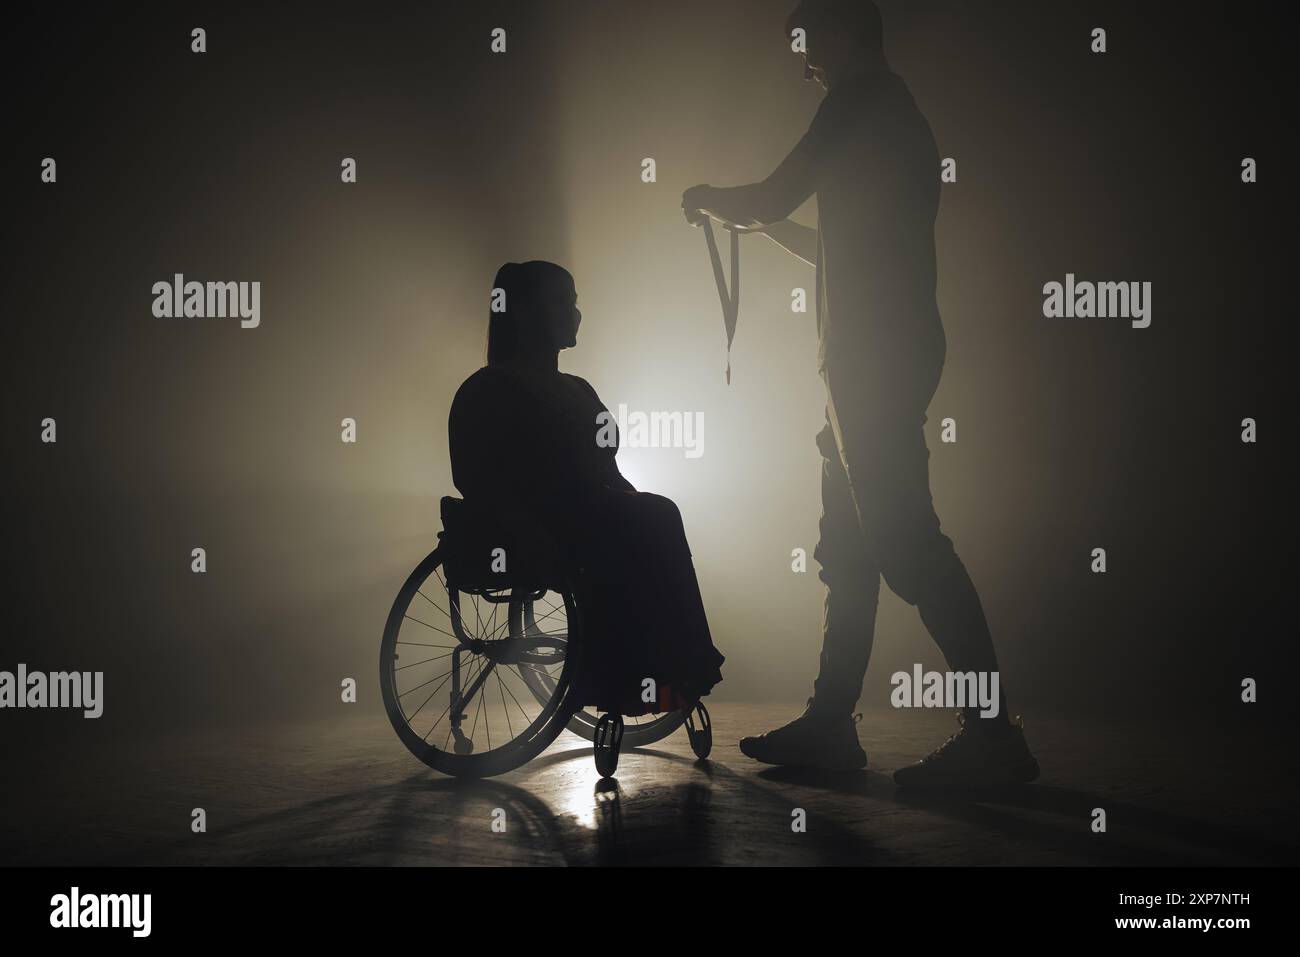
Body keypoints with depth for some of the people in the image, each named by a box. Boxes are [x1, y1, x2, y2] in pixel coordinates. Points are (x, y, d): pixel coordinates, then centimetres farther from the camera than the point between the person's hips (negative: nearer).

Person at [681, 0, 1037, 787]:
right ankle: (830, 722, 15)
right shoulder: (896, 115, 25)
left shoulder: (860, 101, -6)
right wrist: (761, 221, 32)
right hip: (882, 356, 10)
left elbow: (768, 199, -9)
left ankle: (994, 735, -15)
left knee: (903, 537, -14)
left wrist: (708, 201, 11)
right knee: (849, 543, 11)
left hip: (877, 353, -10)